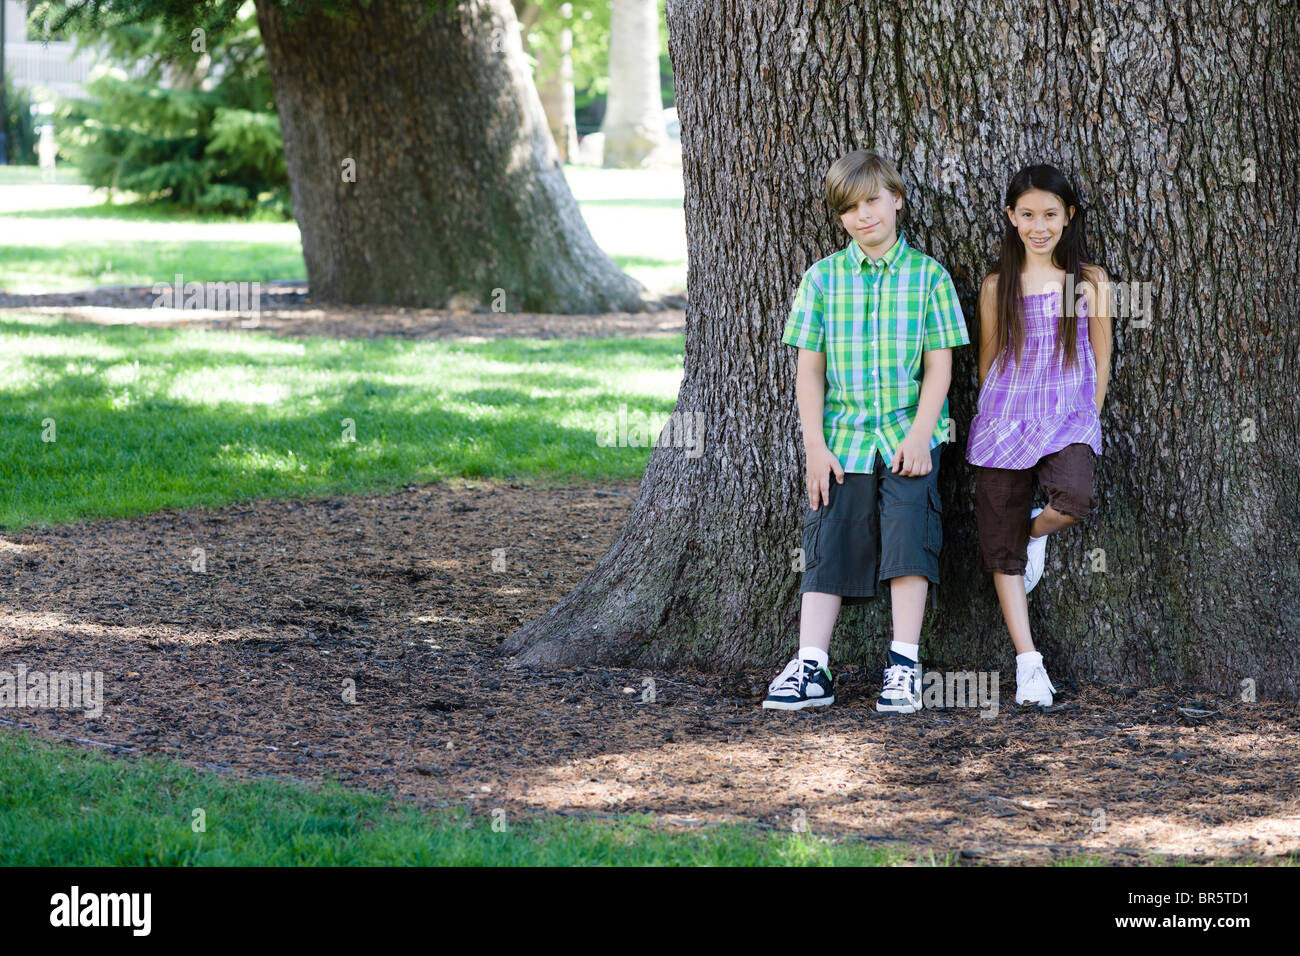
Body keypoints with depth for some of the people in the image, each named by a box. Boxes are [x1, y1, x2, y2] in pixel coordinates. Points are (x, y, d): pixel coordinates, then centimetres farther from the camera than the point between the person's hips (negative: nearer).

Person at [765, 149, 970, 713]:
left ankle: (905, 665, -2)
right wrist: (814, 444, -2)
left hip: (907, 438, -2)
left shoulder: (928, 275, 2)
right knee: (827, 547, -1)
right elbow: (809, 366, 5)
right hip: (843, 439, 2)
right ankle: (811, 668, 1)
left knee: (908, 537, -11)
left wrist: (921, 433, -11)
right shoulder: (823, 277, 6)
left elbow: (939, 363, -1)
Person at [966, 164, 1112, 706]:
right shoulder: (996, 286, 7)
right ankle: (1028, 662, 4)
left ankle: (1037, 529, 5)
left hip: (1068, 417, -1)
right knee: (1001, 548, -2)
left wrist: (1088, 418, 5)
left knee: (1073, 499, -32)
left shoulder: (1089, 281, 4)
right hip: (1004, 417, 2)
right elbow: (988, 358, 13)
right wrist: (997, 417, 10)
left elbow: (1100, 357, 9)